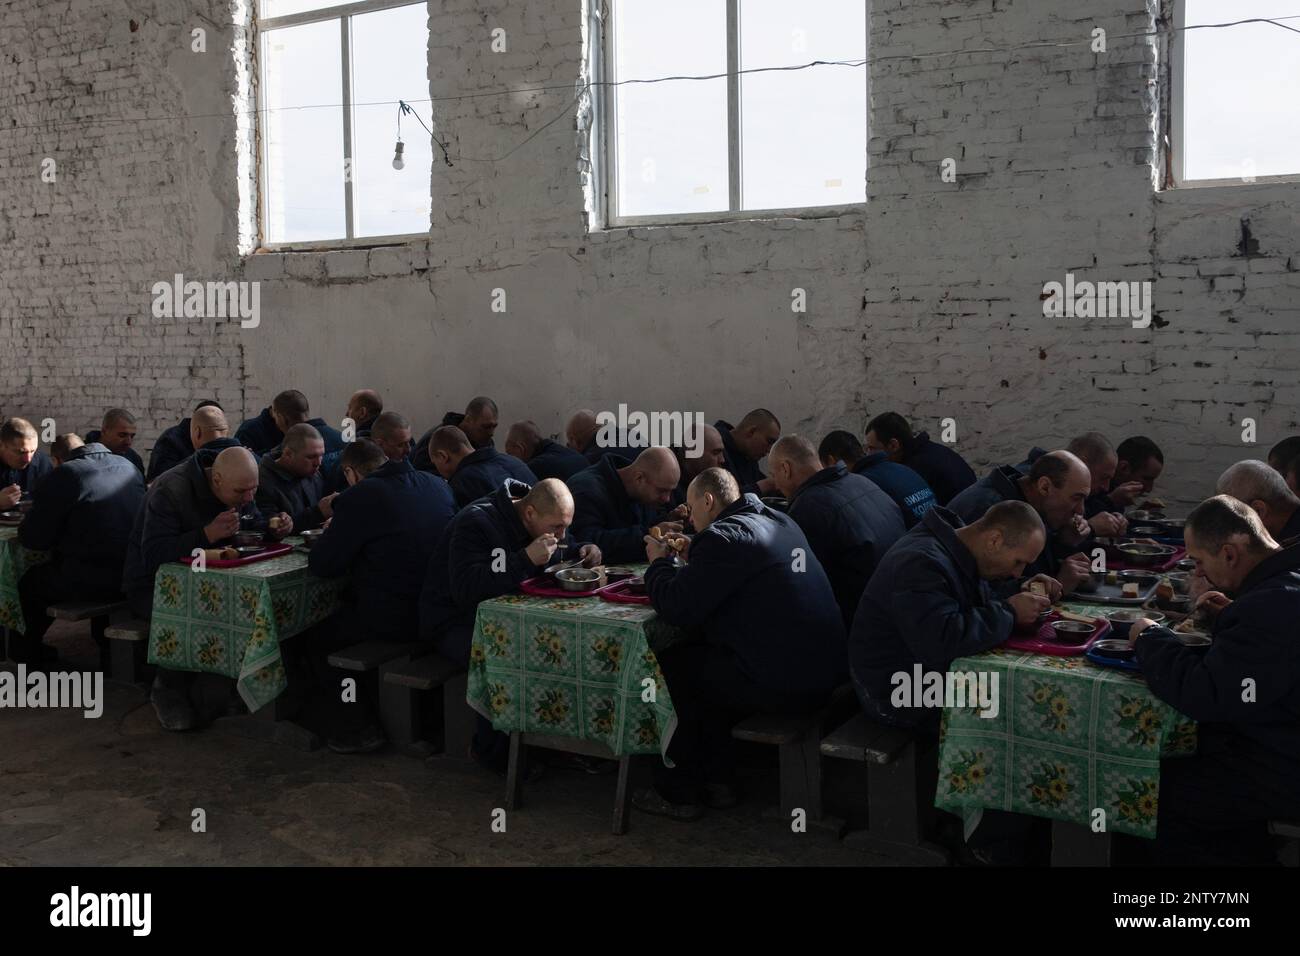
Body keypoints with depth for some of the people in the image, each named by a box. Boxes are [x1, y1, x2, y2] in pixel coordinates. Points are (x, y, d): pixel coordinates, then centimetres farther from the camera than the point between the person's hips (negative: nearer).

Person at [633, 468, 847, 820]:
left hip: (782, 685, -9)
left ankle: (677, 792, 20)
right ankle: (717, 782, 27)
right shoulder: (781, 522, 13)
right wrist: (694, 556, 23)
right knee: (701, 655, 24)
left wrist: (659, 562, 3)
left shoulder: (723, 537, -15)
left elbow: (677, 609, -14)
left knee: (672, 665, 9)